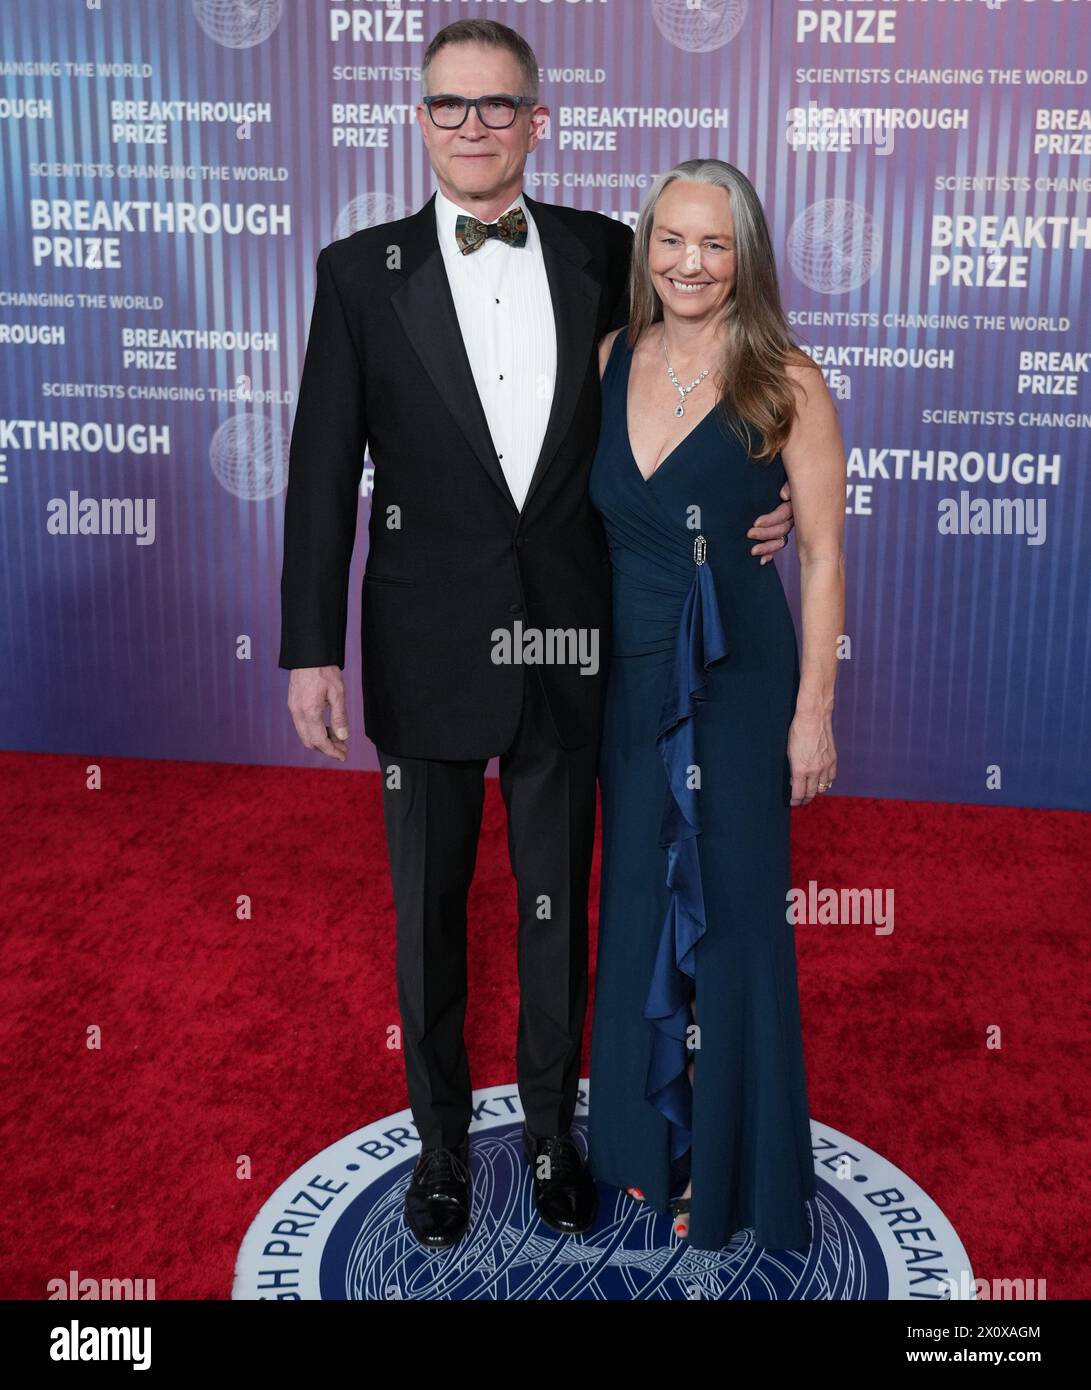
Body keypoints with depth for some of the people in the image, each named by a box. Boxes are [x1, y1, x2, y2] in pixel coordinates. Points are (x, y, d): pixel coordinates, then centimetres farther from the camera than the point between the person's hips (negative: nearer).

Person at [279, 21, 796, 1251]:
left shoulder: (602, 254, 2)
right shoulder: (361, 270, -3)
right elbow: (323, 471, -4)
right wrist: (312, 652, -8)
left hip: (569, 644, 2)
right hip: (428, 652, -1)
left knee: (558, 904, 15)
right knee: (429, 914, 13)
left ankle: (552, 1129, 37)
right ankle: (441, 1141, 35)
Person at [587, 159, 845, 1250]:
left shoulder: (786, 383, -10)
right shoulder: (611, 360, 2)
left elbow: (822, 555, -8)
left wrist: (813, 711, -10)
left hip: (738, 682, -4)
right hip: (629, 676, 5)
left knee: (730, 914, 7)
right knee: (638, 905, 16)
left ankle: (728, 1165, 28)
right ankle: (648, 1135, 37)